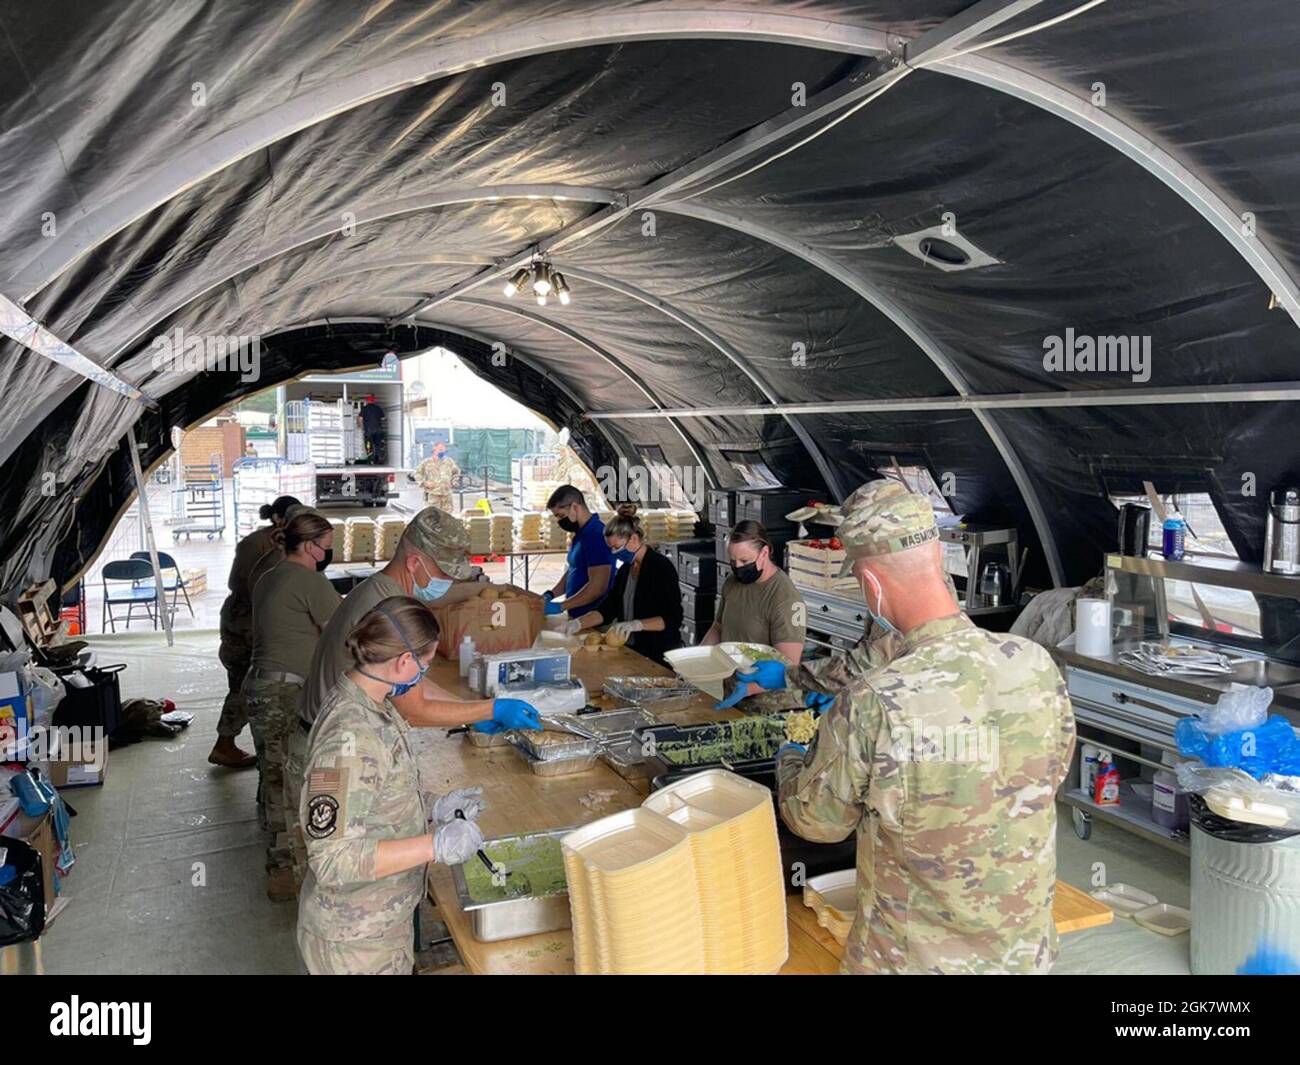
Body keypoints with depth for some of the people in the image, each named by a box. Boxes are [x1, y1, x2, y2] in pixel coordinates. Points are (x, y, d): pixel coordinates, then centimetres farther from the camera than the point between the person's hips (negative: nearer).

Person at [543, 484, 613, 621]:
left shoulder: (596, 534, -18)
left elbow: (598, 587, -23)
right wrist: (551, 594, 4)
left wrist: (560, 607, -20)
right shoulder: (580, 534, 11)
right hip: (577, 617, 9)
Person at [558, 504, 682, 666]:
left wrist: (637, 624, -26)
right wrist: (578, 623, -1)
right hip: (631, 649, 7)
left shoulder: (662, 567, -9)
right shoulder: (625, 570, 15)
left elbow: (673, 619, -14)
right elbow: (608, 608, 14)